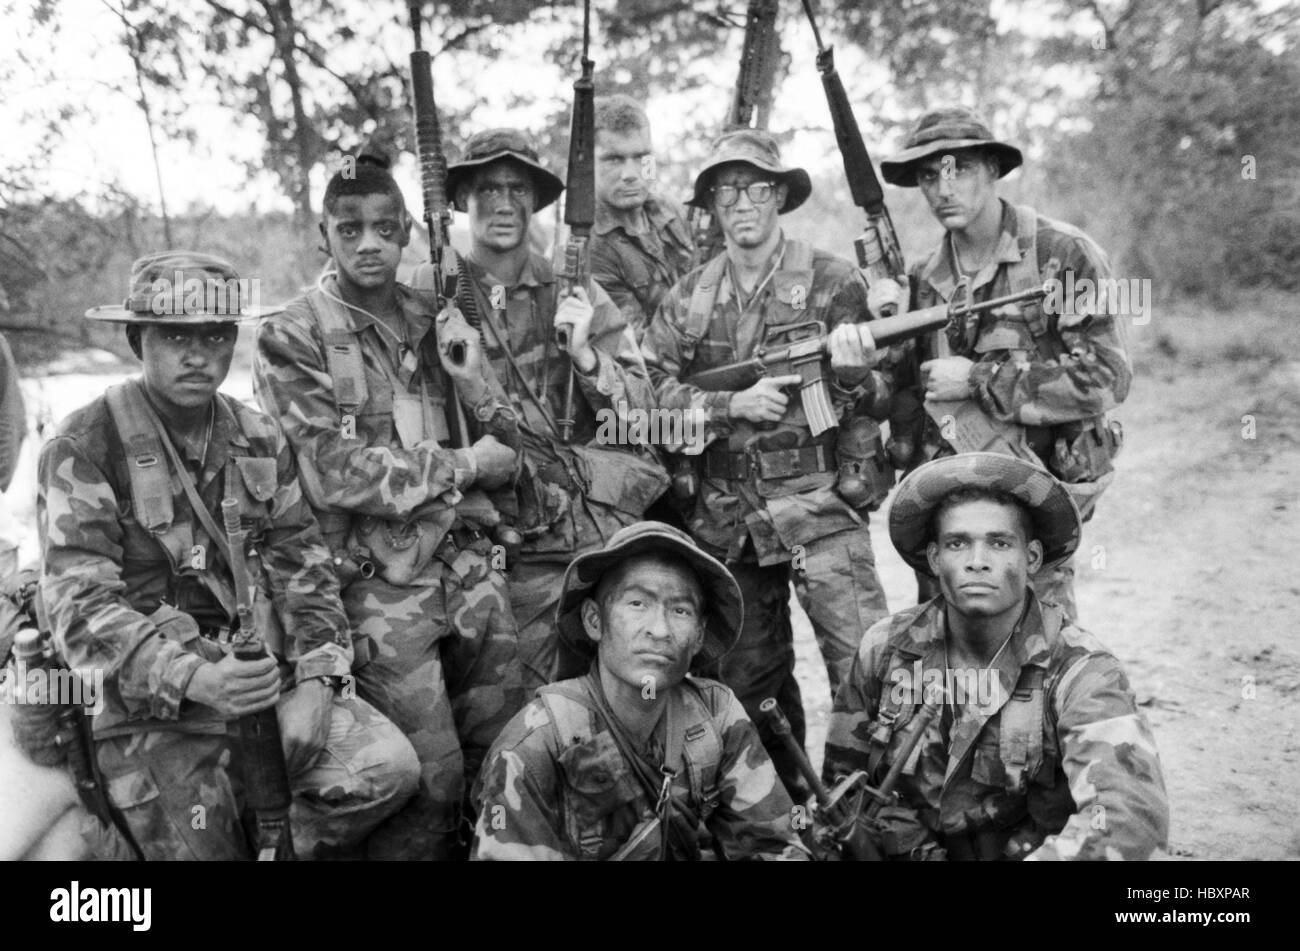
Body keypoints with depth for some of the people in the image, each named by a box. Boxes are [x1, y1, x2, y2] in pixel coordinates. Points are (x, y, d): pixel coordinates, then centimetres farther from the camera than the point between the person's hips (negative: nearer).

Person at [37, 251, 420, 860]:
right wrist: (192, 677, -28)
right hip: (153, 706, -4)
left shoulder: (259, 439, 10)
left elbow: (301, 564, 9)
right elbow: (78, 604, -14)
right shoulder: (84, 448, -7)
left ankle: (279, 839, 9)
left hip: (265, 671, 4)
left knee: (389, 767, -16)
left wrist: (316, 676, -6)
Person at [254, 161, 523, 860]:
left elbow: (503, 452, 12)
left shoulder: (439, 322, 11)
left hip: (469, 564, 5)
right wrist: (462, 464, -9)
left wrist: (475, 386, -8)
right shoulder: (292, 339, -5)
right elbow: (335, 474, -14)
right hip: (380, 586, -5)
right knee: (430, 778, -2)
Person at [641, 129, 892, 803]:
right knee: (750, 683, 15)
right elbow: (652, 394, 0)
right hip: (726, 519, 4)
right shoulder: (688, 299, 9)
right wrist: (733, 405, -14)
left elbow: (878, 396, 0)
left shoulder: (833, 283, 0)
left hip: (818, 505, -3)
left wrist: (853, 372, -23)